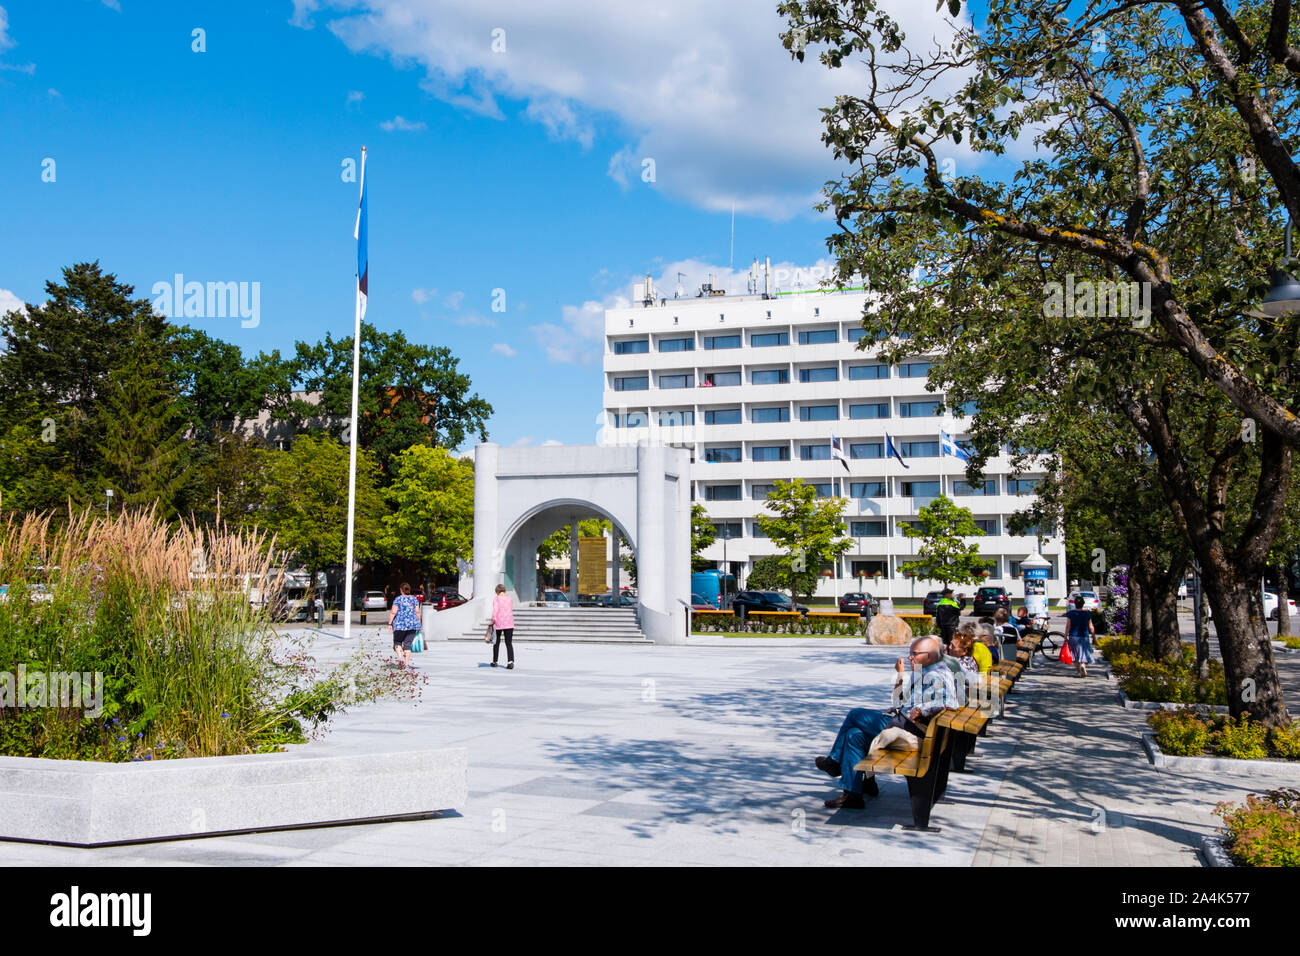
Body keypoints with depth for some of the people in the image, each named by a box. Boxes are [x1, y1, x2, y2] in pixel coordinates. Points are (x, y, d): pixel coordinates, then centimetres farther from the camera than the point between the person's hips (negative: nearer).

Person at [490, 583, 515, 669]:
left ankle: (495, 661, 23)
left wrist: (493, 620, -11)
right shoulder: (510, 599, 8)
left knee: (496, 642, 14)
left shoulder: (496, 599, -4)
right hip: (509, 623, 2)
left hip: (499, 623, -2)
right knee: (509, 643, 0)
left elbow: (495, 610, -15)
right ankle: (510, 661, -19)